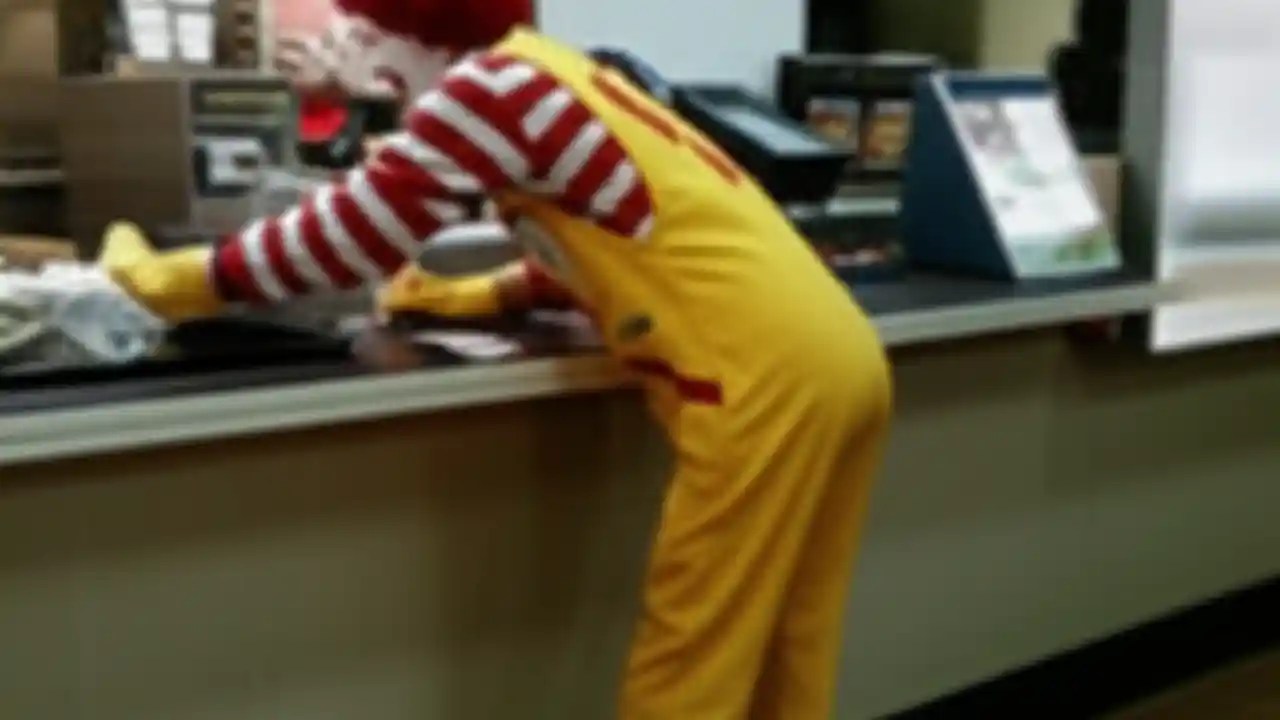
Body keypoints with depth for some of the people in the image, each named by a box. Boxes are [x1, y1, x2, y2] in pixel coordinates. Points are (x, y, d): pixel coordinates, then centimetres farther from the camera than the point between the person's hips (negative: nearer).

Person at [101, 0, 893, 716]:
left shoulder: (497, 83, -6)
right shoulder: (552, 79, 21)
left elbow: (347, 231, -5)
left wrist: (162, 279, 6)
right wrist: (471, 296, 32)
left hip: (768, 378, -9)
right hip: (834, 360, 9)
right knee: (780, 652, 15)